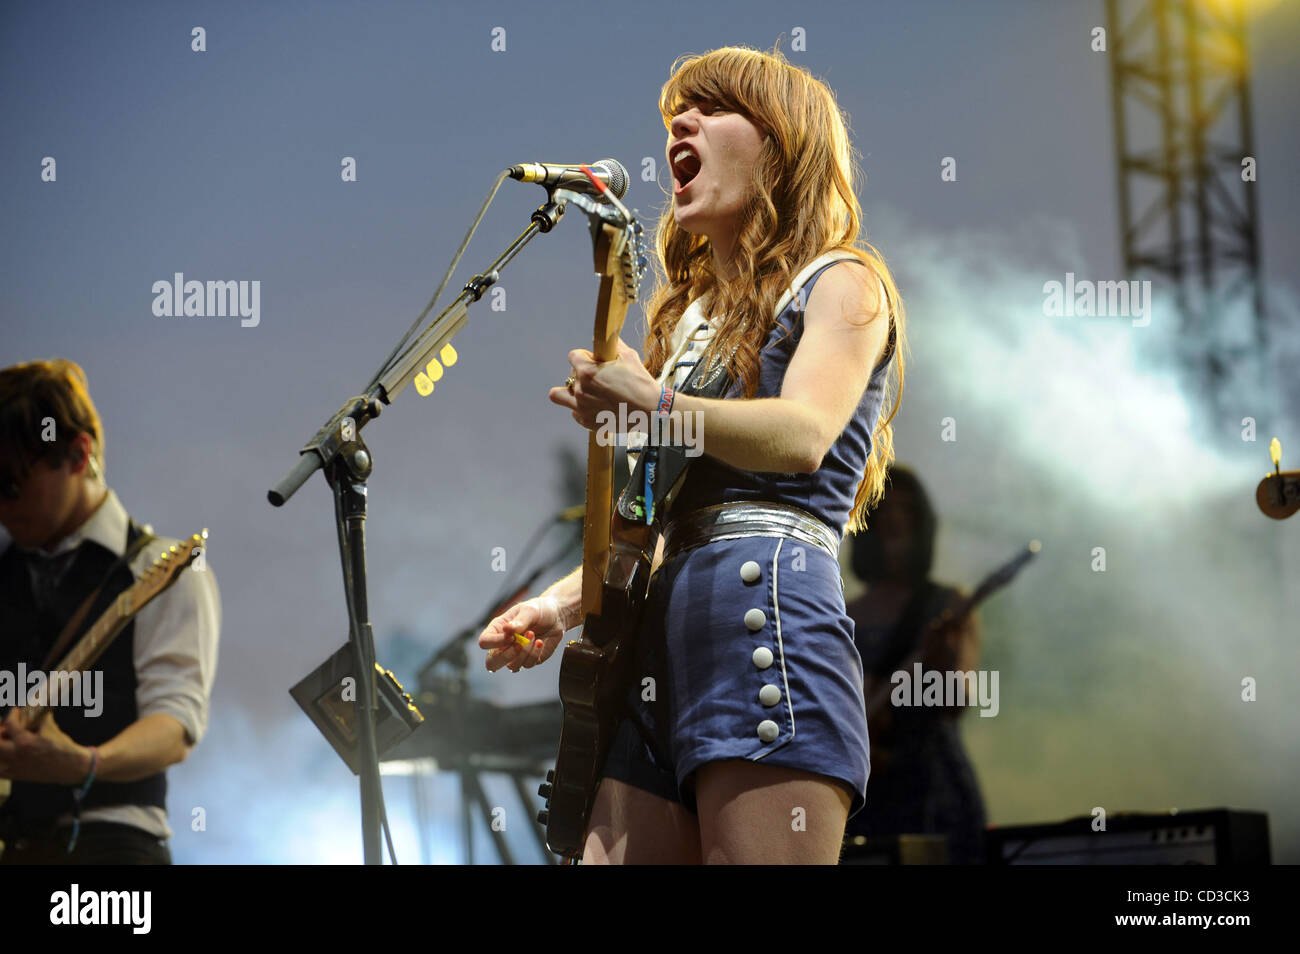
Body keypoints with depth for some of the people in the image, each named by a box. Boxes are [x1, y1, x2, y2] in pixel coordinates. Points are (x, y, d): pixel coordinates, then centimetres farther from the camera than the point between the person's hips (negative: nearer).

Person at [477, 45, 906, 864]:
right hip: (659, 644, 8)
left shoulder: (841, 284, 6)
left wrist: (656, 406, -28)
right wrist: (563, 605, 15)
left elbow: (802, 436, -15)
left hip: (769, 618, -8)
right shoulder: (693, 313, 29)